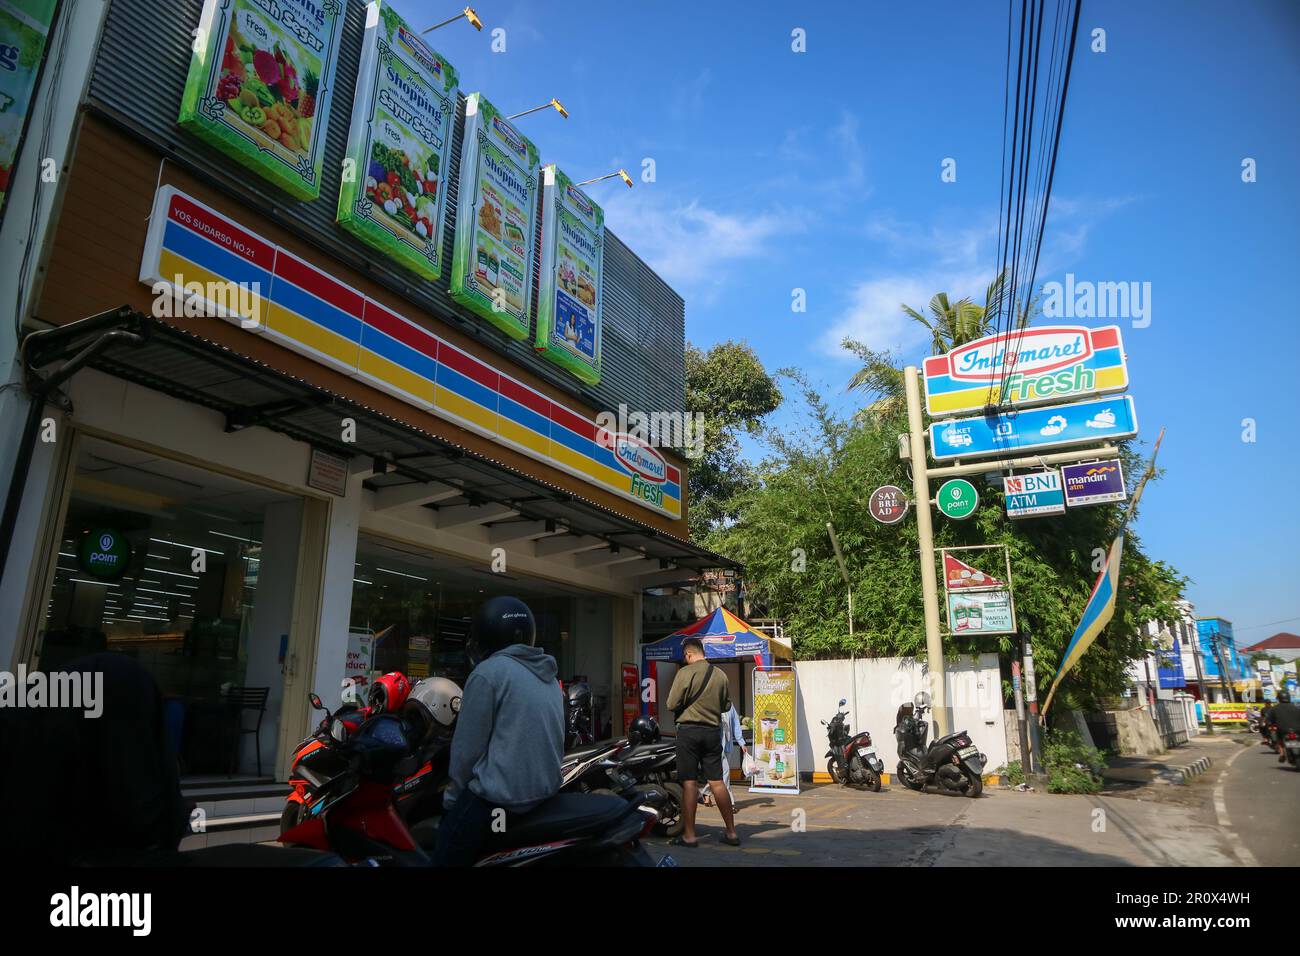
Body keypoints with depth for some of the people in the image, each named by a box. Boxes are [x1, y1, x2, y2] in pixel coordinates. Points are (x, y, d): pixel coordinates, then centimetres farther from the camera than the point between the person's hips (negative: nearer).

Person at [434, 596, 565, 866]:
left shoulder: (488, 672, -11)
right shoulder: (549, 677, 11)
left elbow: (468, 745, -9)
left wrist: (453, 797, 4)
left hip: (499, 797, -8)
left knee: (446, 856, 2)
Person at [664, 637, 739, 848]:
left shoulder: (686, 672, -11)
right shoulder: (720, 675, 3)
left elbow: (672, 704, -11)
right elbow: (727, 704, 13)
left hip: (689, 730, -4)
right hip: (713, 732, 5)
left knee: (689, 782, 0)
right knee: (717, 782, 10)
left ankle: (689, 835, 5)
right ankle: (731, 832, 14)